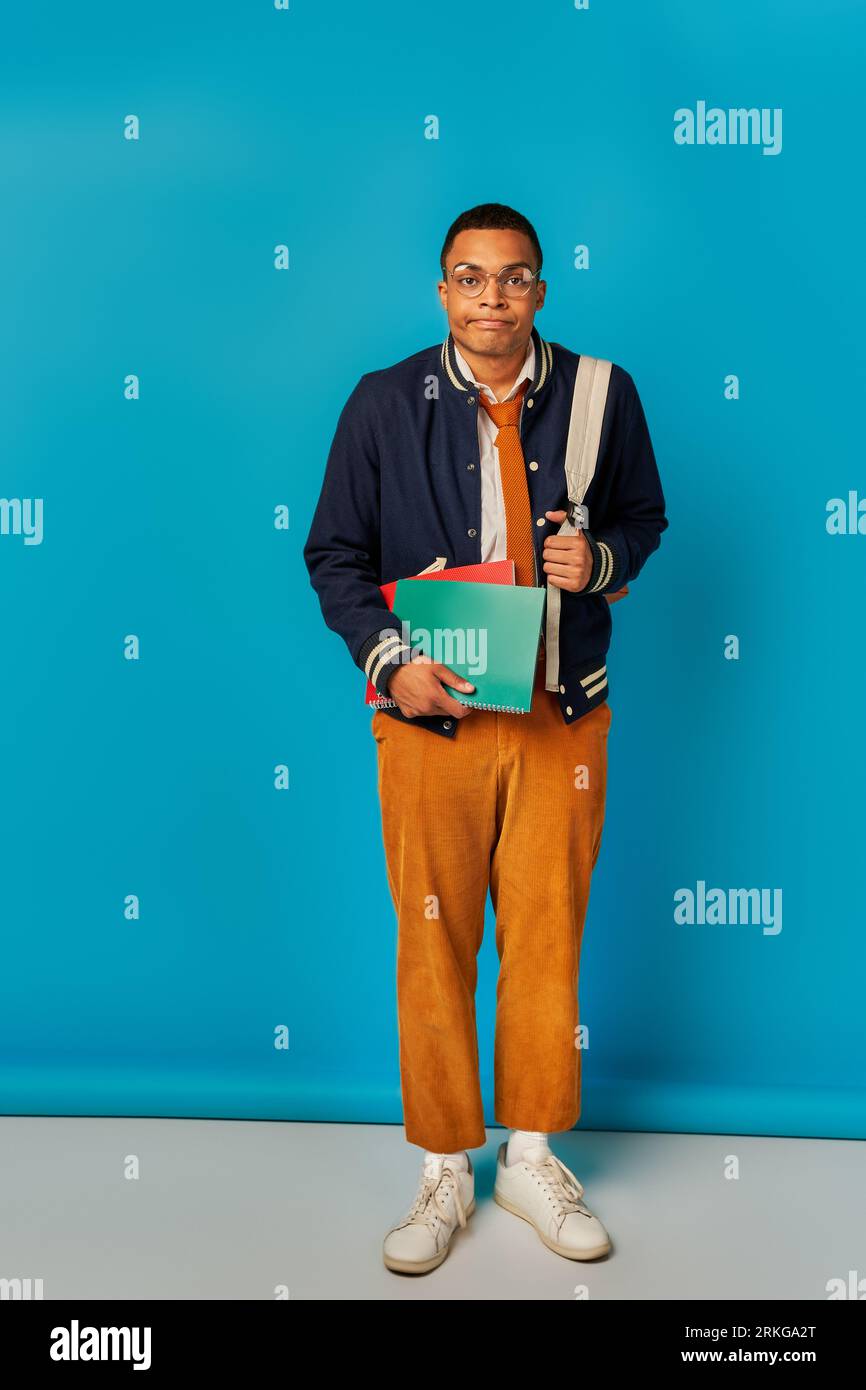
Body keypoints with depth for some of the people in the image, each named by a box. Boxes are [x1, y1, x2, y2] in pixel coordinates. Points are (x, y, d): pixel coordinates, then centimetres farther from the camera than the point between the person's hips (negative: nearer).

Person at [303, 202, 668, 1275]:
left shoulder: (601, 395, 3)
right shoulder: (383, 403, 0)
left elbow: (644, 518, 14)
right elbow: (334, 553, 3)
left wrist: (603, 558, -9)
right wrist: (389, 661, -12)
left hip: (563, 716, 1)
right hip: (430, 714, -1)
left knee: (548, 936, 10)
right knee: (433, 945, 6)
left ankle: (532, 1158, 30)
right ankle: (445, 1173, 24)